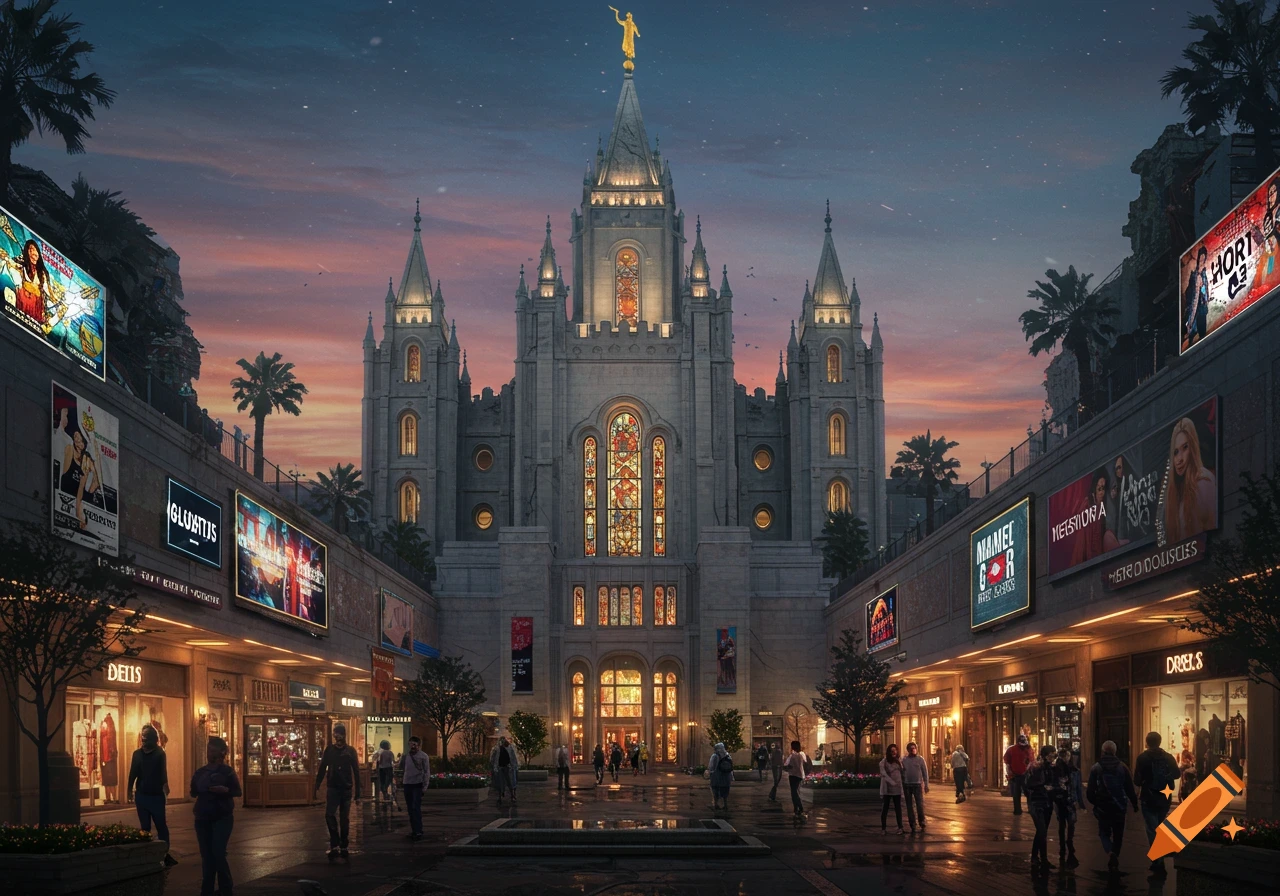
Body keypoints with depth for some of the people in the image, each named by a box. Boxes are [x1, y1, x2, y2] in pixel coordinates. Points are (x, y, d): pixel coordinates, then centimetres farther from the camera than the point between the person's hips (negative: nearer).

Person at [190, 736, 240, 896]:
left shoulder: (227, 771, -4)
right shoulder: (200, 772, 8)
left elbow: (238, 791, -6)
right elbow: (194, 792, 15)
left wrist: (225, 790, -23)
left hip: (222, 818, -4)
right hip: (203, 819, 4)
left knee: (218, 854, -10)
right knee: (206, 856, 5)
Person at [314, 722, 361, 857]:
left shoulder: (350, 750, 1)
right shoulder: (329, 750, 4)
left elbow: (356, 772, 1)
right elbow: (322, 769, 4)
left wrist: (357, 793, -3)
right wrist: (317, 787, -5)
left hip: (346, 789, -1)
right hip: (333, 788, 1)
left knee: (344, 818, 4)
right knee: (329, 815, -12)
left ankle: (343, 846, 12)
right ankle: (335, 845, -5)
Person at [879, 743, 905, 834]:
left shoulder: (899, 761, 9)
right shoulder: (883, 762, -5)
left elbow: (902, 773, 15)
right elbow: (884, 774, -16)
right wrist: (892, 782, -27)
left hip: (897, 789, 3)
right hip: (886, 789, -3)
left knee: (898, 808, 2)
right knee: (885, 808, 2)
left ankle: (900, 828, 5)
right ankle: (883, 828, 8)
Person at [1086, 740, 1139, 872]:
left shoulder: (1096, 768, -6)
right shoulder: (1122, 767, -3)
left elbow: (1090, 790, -6)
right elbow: (1130, 788, -2)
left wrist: (1094, 802, 12)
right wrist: (1134, 803, 10)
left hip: (1102, 806, -1)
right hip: (1119, 806, 1)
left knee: (1104, 831, 10)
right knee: (1118, 833, 15)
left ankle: (1111, 852, -18)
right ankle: (1115, 858, 13)